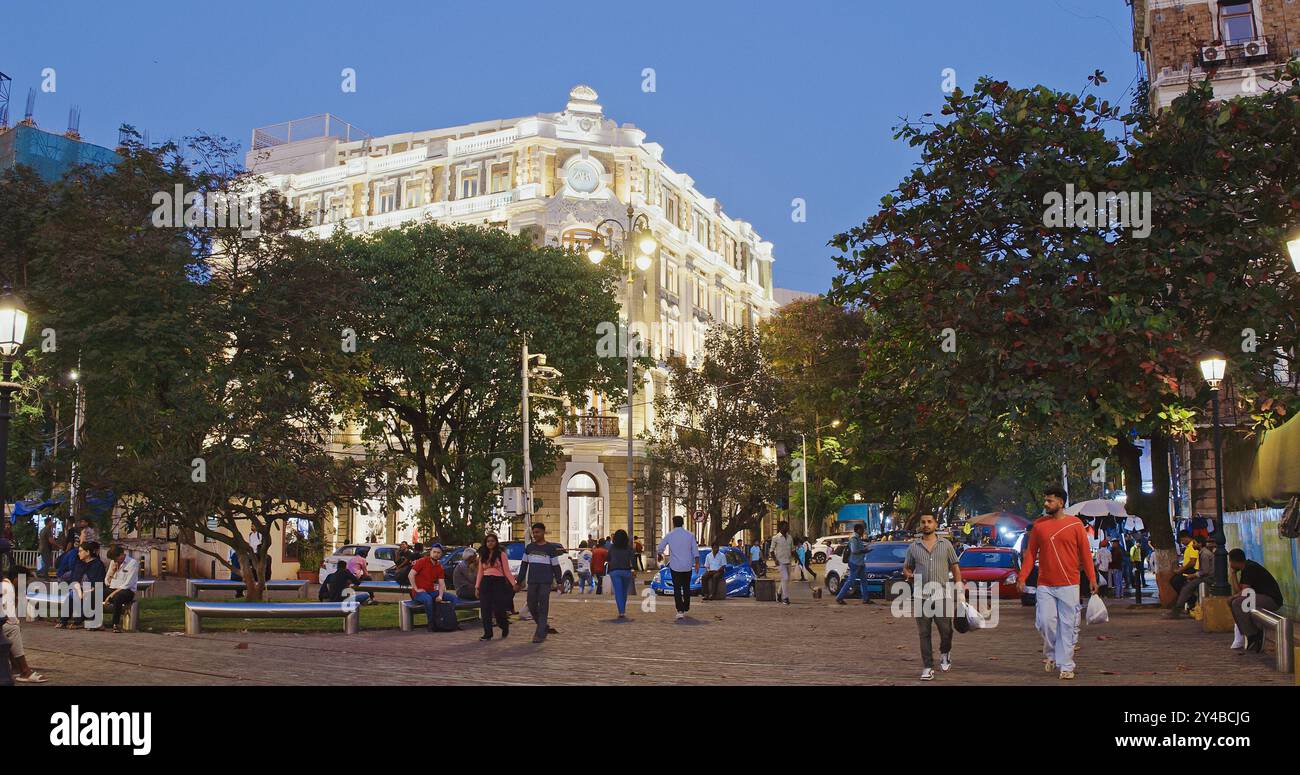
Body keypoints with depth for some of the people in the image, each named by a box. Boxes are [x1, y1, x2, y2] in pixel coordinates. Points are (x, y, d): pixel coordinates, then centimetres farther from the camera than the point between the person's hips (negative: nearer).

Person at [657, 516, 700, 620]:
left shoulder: (670, 535, -3)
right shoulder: (690, 535, 0)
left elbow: (661, 547, 6)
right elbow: (695, 550, -2)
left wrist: (660, 555, 26)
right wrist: (697, 562, 2)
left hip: (675, 566, -2)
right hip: (688, 566, 2)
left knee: (677, 589, -2)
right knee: (686, 588, 16)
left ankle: (680, 611, -15)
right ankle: (685, 609, 24)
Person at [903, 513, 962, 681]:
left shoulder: (946, 544, 8)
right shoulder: (914, 547, 9)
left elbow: (955, 567, 9)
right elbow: (906, 568, 16)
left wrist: (959, 587, 1)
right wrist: (909, 575, -7)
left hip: (943, 594, -1)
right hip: (921, 596, 1)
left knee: (946, 630, -2)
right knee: (924, 634, 1)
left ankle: (945, 654, 29)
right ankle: (927, 668, 7)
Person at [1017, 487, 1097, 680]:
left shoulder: (1075, 524, 1)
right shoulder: (1038, 525, 6)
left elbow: (1085, 553, 2)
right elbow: (1030, 552, 7)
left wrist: (1092, 578, -3)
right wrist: (1022, 577, -2)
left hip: (1069, 585, -2)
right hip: (1045, 585, 2)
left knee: (1067, 626, 1)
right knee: (1045, 622, -5)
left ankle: (1066, 666, 9)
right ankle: (1053, 653, 21)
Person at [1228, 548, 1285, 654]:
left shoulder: (1250, 568, -15)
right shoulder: (1245, 569, 14)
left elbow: (1244, 592, -20)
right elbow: (1237, 591, 9)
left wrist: (1233, 597, -3)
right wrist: (1233, 574, 7)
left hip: (1272, 600, -10)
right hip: (1262, 598, 10)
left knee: (1237, 603, -23)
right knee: (1233, 602, 13)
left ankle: (1253, 635, -12)